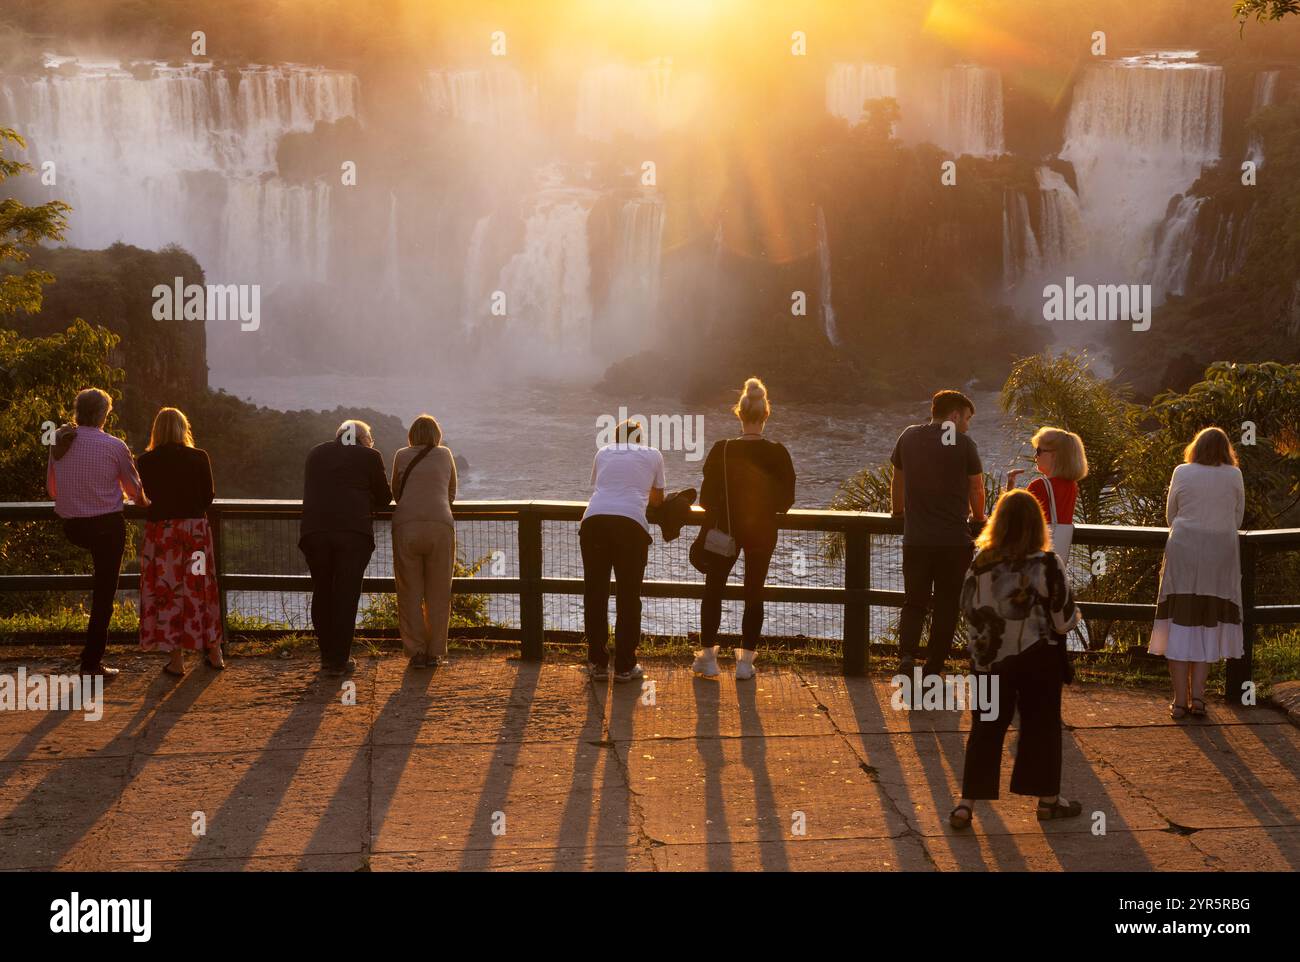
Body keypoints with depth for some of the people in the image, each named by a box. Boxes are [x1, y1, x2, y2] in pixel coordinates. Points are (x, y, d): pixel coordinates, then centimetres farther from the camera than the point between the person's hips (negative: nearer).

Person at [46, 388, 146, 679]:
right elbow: (135, 490, 3)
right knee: (104, 593, 5)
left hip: (72, 528, 4)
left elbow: (52, 488, 12)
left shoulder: (59, 442, 1)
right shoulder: (114, 446, -10)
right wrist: (145, 501, 27)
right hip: (106, 526, -4)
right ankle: (92, 662, 5)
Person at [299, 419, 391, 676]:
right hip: (354, 531, -3)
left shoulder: (316, 453, 17)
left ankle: (327, 658, 18)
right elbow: (384, 498, 12)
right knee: (346, 595, 3)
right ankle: (340, 660, 4)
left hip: (314, 531, 3)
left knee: (322, 594, 14)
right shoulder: (369, 456, 5)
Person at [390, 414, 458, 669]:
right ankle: (435, 653, 11)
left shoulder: (401, 456, 15)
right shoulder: (445, 455, 17)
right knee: (438, 593, 8)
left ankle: (416, 651, 8)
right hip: (440, 525, 0)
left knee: (410, 592, 8)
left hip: (406, 526, 0)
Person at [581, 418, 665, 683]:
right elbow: (658, 499, 34)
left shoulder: (603, 453, 27)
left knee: (595, 595, 12)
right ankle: (625, 666, 14)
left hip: (593, 520, 2)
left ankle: (598, 663, 18)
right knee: (628, 597, 9)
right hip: (630, 523, -2)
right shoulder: (653, 455, 22)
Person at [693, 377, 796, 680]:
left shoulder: (721, 450, -12)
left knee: (713, 590, 15)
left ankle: (708, 656, 16)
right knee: (754, 594, 10)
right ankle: (746, 661, 12)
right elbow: (786, 499, -4)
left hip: (724, 530, 0)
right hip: (763, 533, 1)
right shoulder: (778, 453, -10)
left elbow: (706, 498, -8)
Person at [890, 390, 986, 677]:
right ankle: (932, 672, 11)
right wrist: (978, 516, 24)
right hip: (955, 541, -2)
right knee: (946, 607, 10)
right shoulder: (963, 444, -5)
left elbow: (898, 479, 19)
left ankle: (906, 656, -13)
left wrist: (899, 511, 36)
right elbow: (976, 487, 4)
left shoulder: (909, 437, 6)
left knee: (913, 604, 11)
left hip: (916, 540, 3)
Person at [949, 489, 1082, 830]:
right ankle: (1048, 799, 25)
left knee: (985, 729, 9)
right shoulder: (1048, 565, -15)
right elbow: (1064, 620, -10)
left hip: (988, 659, 2)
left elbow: (968, 609, 3)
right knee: (1041, 728, 13)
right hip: (1037, 661, -2)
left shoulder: (981, 562, -8)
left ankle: (967, 803, 6)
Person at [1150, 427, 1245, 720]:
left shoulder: (1182, 473, -2)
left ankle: (1180, 701, 3)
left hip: (1183, 553, -1)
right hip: (1220, 556, 1)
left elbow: (1170, 516, 6)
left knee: (1180, 624, 4)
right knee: (1209, 625, 10)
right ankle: (1198, 696, 5)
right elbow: (1238, 519, 7)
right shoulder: (1234, 476, 0)